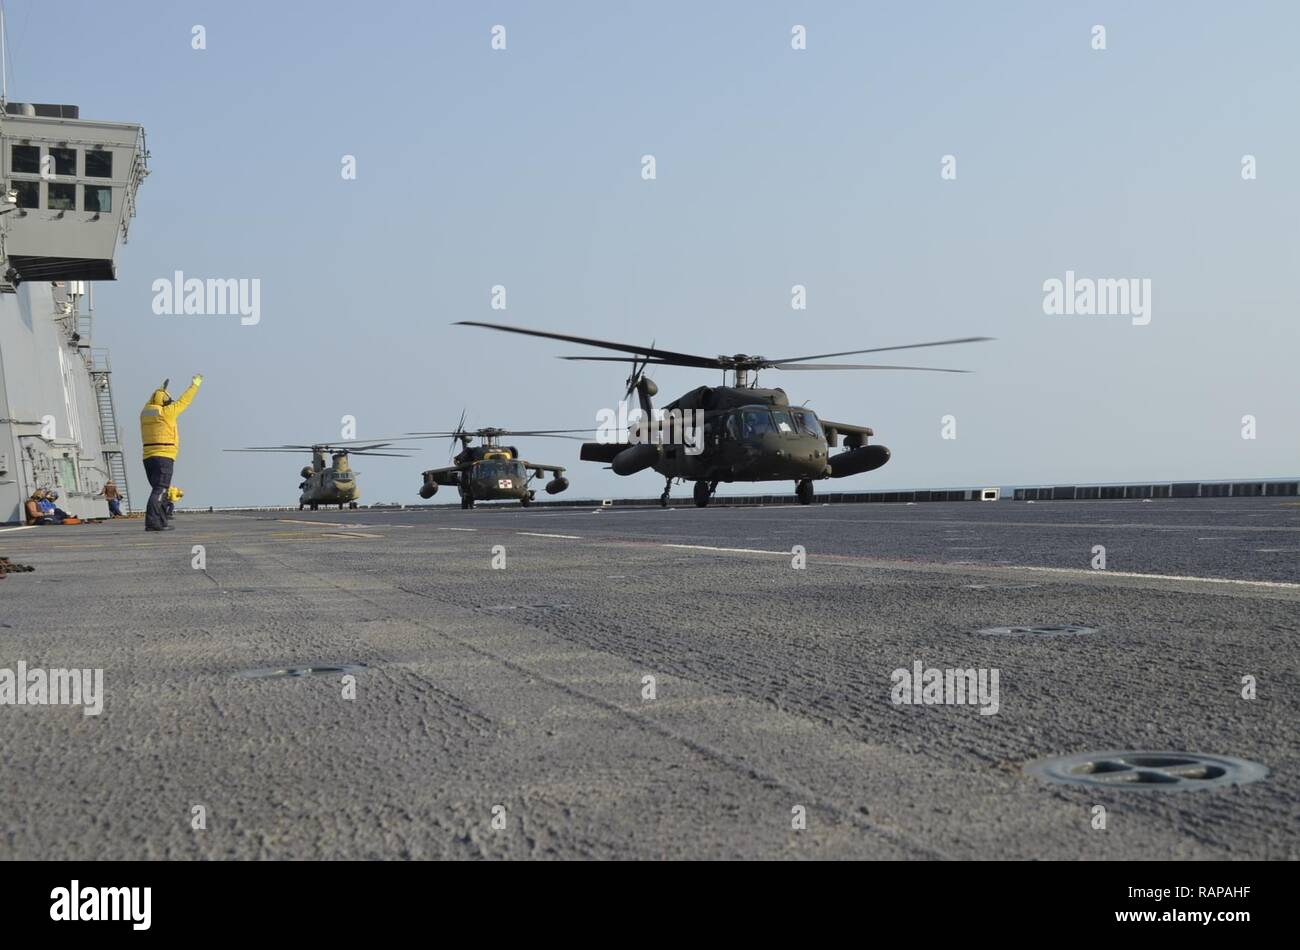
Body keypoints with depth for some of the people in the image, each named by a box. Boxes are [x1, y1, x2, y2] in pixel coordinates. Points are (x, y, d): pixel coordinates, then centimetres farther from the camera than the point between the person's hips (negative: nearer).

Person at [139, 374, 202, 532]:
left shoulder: (145, 412, 13)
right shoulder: (166, 412, -6)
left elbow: (151, 403, 36)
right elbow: (183, 401, 4)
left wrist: (161, 388, 49)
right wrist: (195, 385, 17)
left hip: (148, 457, 8)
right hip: (164, 456, -8)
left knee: (159, 490, 14)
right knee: (160, 490, -13)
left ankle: (162, 522, 14)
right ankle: (152, 522, -23)